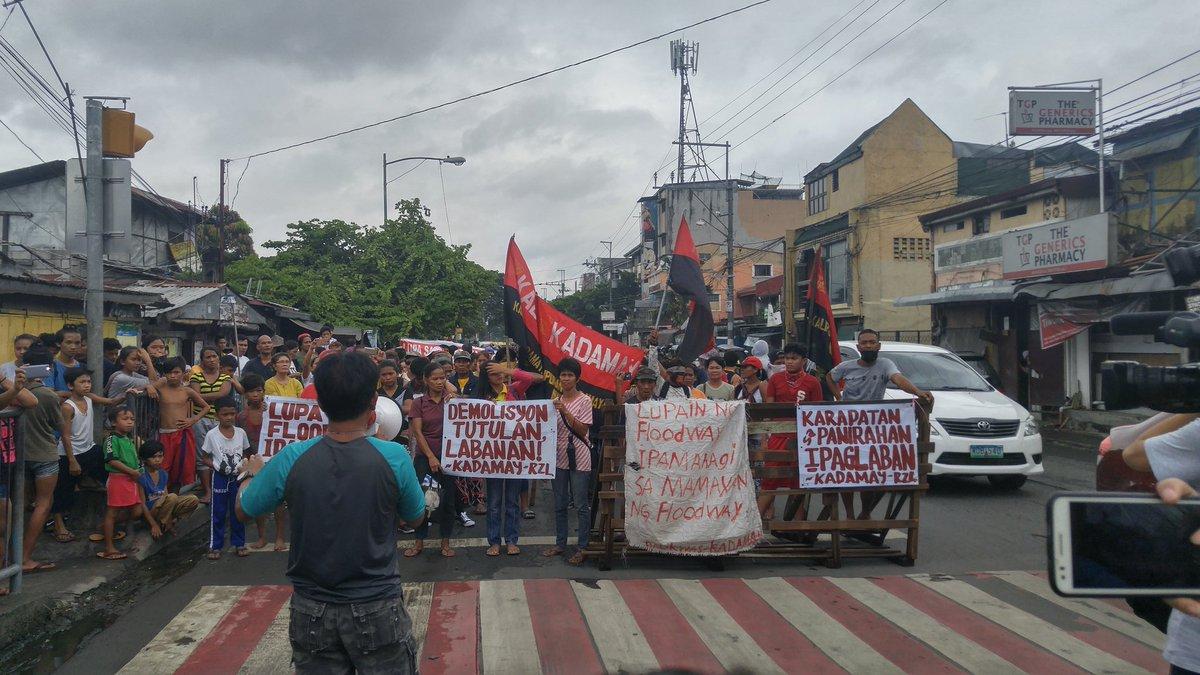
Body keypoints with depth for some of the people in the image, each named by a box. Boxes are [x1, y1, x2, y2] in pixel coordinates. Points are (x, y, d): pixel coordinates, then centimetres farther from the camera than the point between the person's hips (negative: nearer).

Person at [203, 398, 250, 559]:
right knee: (218, 513, 5)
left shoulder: (241, 432, -1)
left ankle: (239, 543, 21)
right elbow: (205, 457, -1)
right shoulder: (212, 434, -8)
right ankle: (215, 546, 14)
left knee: (237, 511, 10)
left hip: (238, 476, 2)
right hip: (220, 478, -2)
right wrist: (215, 466, -17)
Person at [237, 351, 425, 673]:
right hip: (377, 610, -1)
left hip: (312, 610, 2)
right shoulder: (393, 457, -17)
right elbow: (415, 518, 1)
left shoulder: (291, 460, -14)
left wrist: (253, 474, 24)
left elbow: (243, 510, 5)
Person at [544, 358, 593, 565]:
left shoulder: (584, 400, -6)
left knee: (581, 505, -1)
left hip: (579, 458, -6)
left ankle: (581, 547, 7)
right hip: (559, 456, 6)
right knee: (560, 505, 13)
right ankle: (560, 543, 24)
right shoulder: (556, 401, 10)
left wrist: (565, 412, -21)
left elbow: (583, 430, -13)